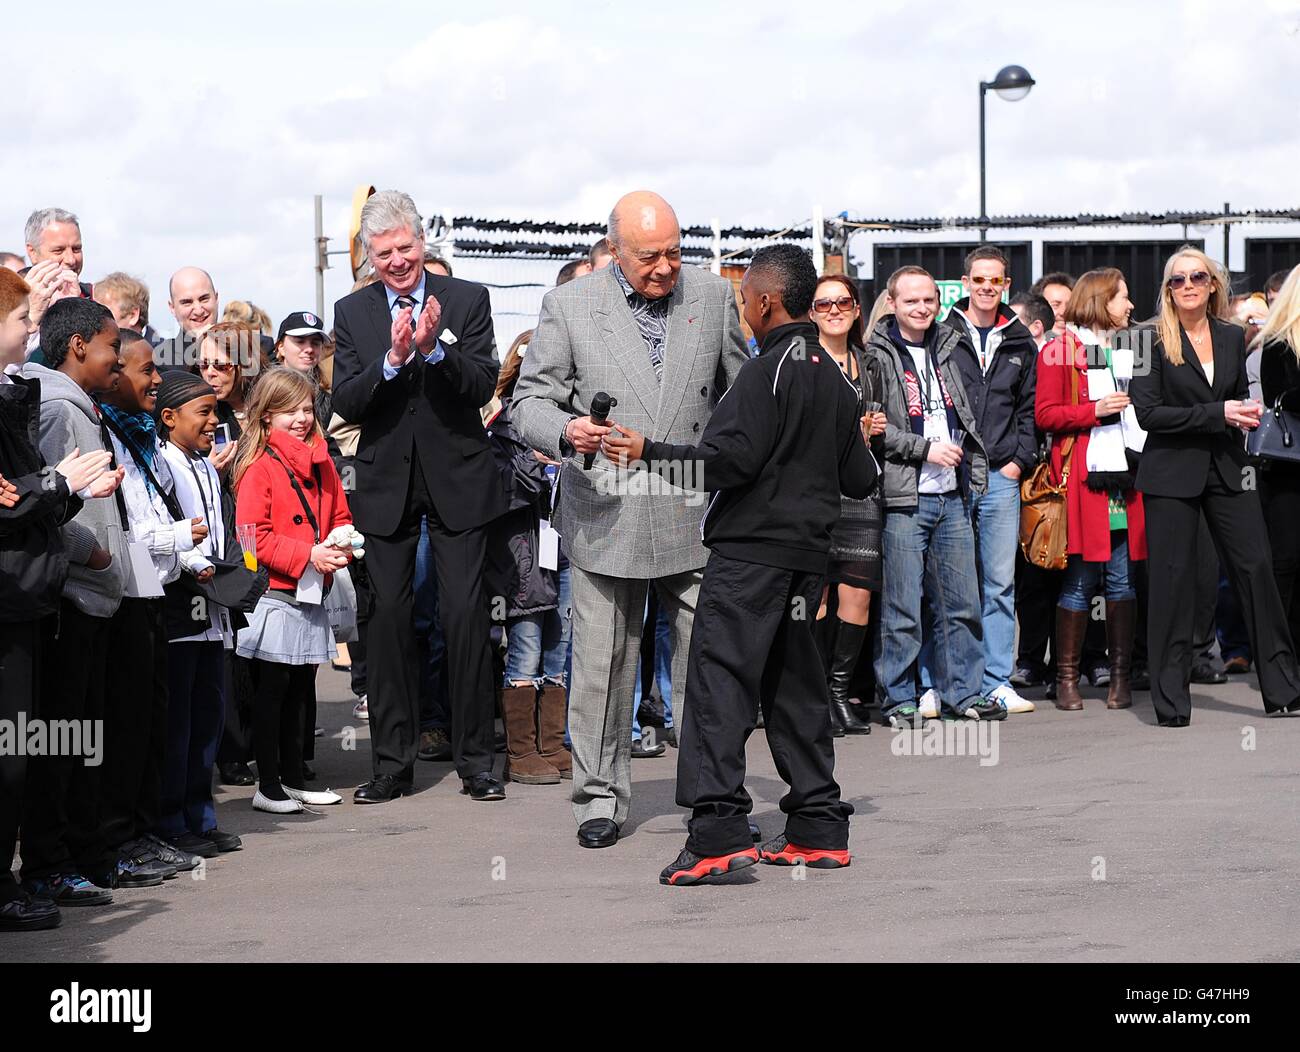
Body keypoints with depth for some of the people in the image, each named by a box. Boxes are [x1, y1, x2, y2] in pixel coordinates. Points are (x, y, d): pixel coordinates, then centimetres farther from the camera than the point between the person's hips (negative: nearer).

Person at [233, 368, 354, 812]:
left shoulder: (322, 463, 12)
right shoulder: (259, 467, -9)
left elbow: (341, 517, 17)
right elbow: (254, 535, -15)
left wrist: (340, 548, -5)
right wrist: (308, 555, -20)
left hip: (312, 597, 7)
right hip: (275, 598, -7)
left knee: (300, 692, 14)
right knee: (272, 689, -1)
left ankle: (293, 778, 23)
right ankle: (268, 787, 3)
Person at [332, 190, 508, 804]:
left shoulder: (467, 300, -1)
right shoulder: (352, 313, 4)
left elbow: (484, 387, -10)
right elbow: (345, 403, -6)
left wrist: (435, 349, -26)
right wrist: (392, 359, -22)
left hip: (458, 478, -2)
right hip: (387, 485, 2)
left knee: (465, 613, -2)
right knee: (388, 617, 4)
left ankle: (475, 759, 6)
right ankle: (393, 762, 11)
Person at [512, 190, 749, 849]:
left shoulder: (714, 297, 5)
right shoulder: (568, 306, -1)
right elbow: (530, 401, 0)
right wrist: (567, 430, -21)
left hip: (697, 515, 1)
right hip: (607, 515, -1)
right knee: (602, 665, 4)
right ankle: (600, 797, 16)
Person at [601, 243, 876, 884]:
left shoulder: (767, 370, -11)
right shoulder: (837, 381, 14)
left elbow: (731, 459, -20)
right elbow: (859, 481, 18)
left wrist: (647, 453, -13)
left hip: (750, 553, -8)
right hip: (807, 554, 9)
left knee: (719, 681, -10)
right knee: (794, 686, 14)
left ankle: (718, 831, -18)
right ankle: (818, 829, 15)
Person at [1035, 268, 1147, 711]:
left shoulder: (1128, 349, 21)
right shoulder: (1060, 351, 2)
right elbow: (1045, 414, -5)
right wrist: (1094, 411, -14)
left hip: (1126, 475, 5)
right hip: (1082, 478, -5)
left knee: (1123, 579, 2)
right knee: (1079, 582, -4)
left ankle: (1121, 675, 7)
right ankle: (1067, 678, 2)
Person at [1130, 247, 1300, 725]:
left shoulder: (1233, 338, 11)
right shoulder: (1153, 340, -4)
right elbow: (1147, 413, -12)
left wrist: (1247, 413, 0)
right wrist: (1217, 414, -15)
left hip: (1227, 469, 4)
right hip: (1172, 473, -4)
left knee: (1256, 568, -1)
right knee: (1173, 579, -2)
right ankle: (1171, 700, 5)